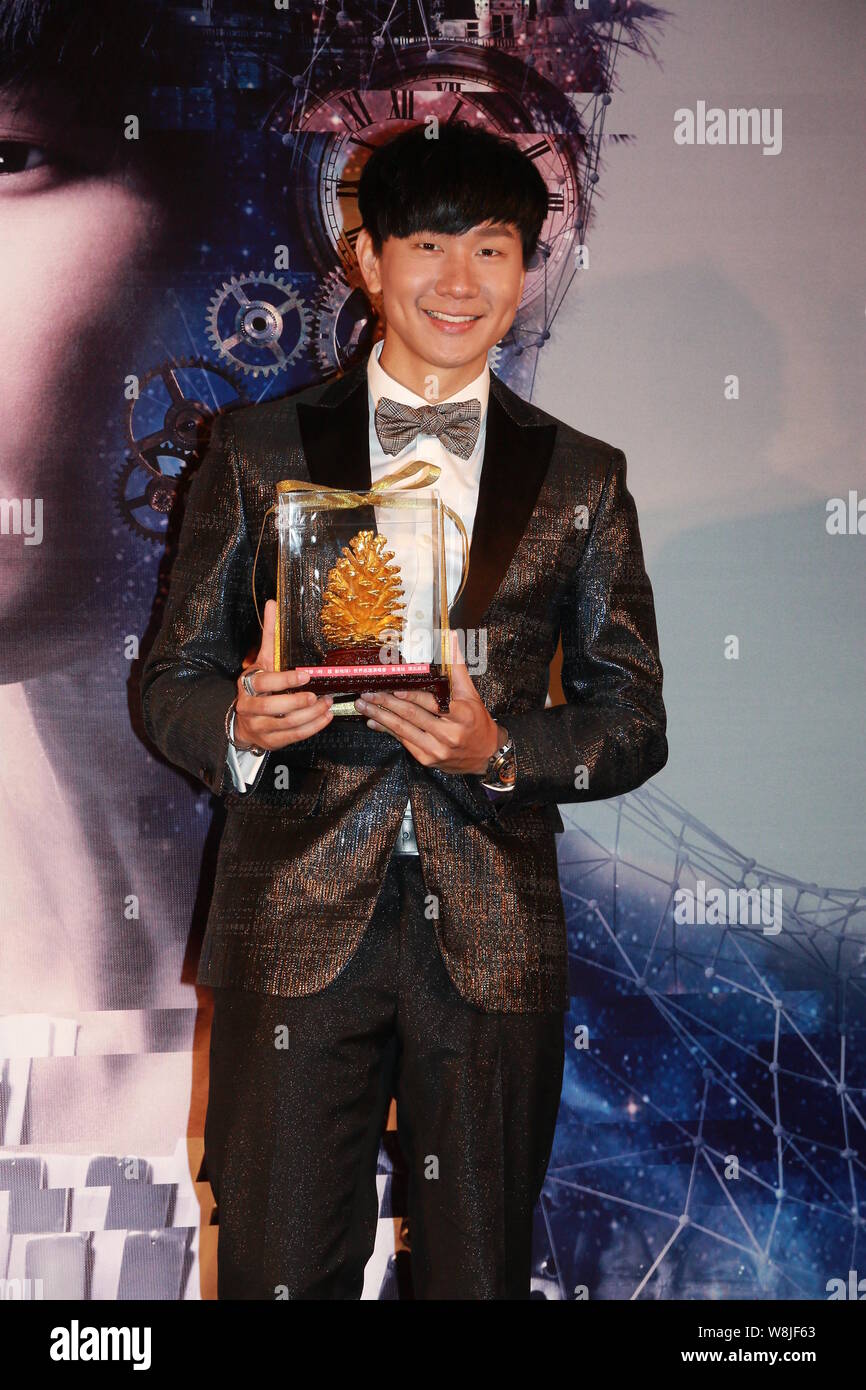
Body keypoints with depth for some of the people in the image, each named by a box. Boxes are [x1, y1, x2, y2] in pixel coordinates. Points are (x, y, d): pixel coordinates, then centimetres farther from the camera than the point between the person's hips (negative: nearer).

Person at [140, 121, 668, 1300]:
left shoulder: (583, 479, 9)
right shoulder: (258, 450, 8)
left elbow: (634, 717, 9)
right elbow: (172, 681, 8)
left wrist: (504, 753, -11)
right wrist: (240, 724, -15)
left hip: (494, 940, 1)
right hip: (295, 929, 0)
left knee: (480, 1274, 10)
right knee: (280, 1273, 5)